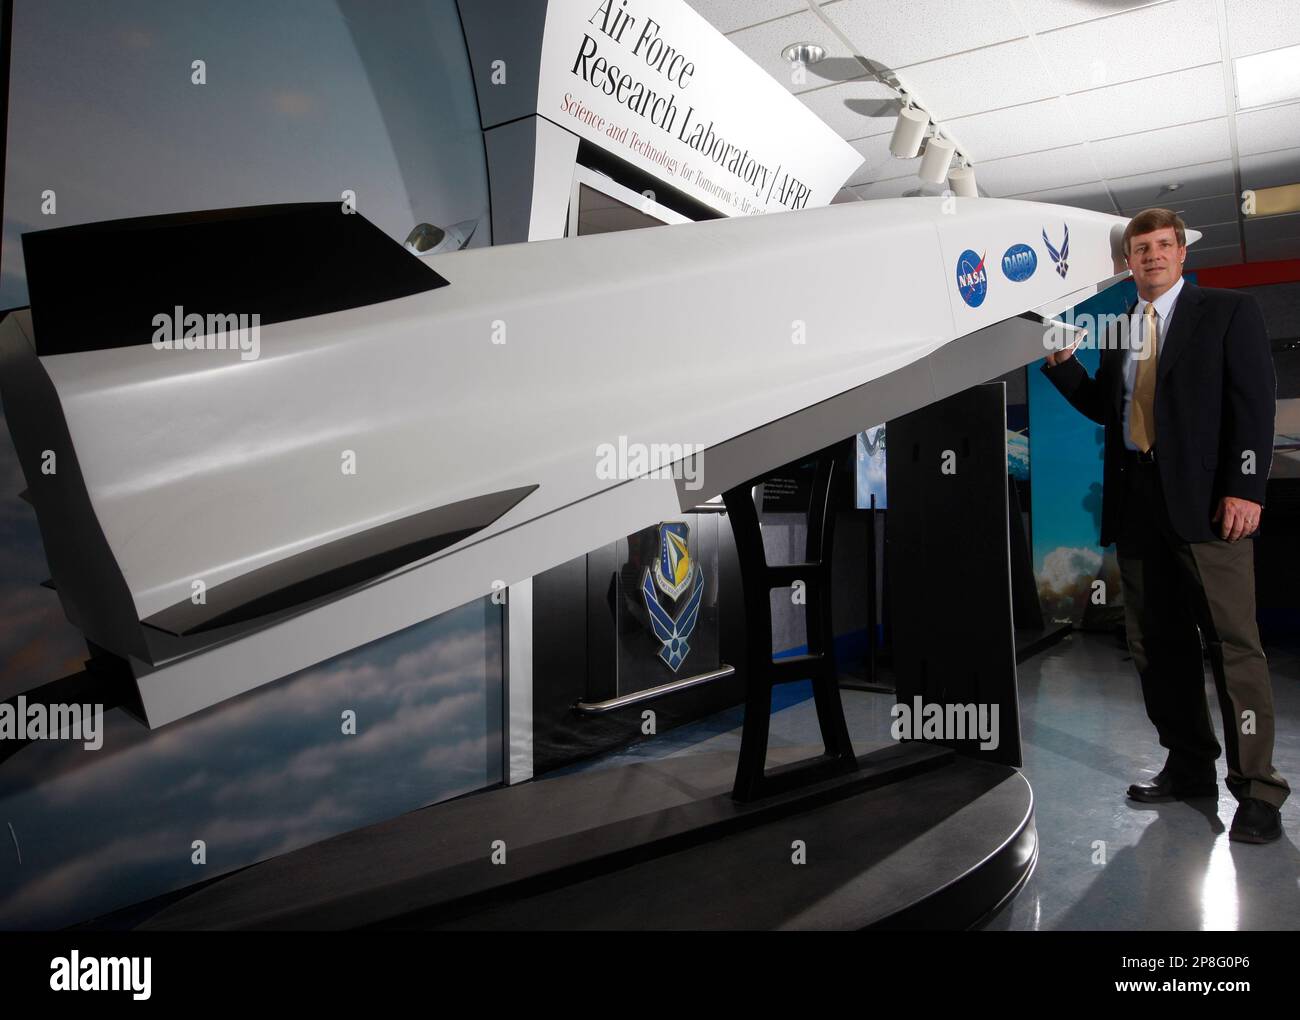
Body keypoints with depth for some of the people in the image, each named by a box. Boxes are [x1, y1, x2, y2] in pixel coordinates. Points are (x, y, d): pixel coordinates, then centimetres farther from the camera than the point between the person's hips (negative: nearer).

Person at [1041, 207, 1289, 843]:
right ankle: (1189, 767, 22)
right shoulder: (1117, 330, 19)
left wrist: (1245, 489, -14)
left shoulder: (1229, 312, 5)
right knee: (1156, 645, 9)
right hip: (1137, 503, 5)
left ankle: (1257, 791, 2)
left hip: (1205, 502, -5)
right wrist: (1063, 365, 4)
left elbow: (1254, 403, -4)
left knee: (1233, 642, -6)